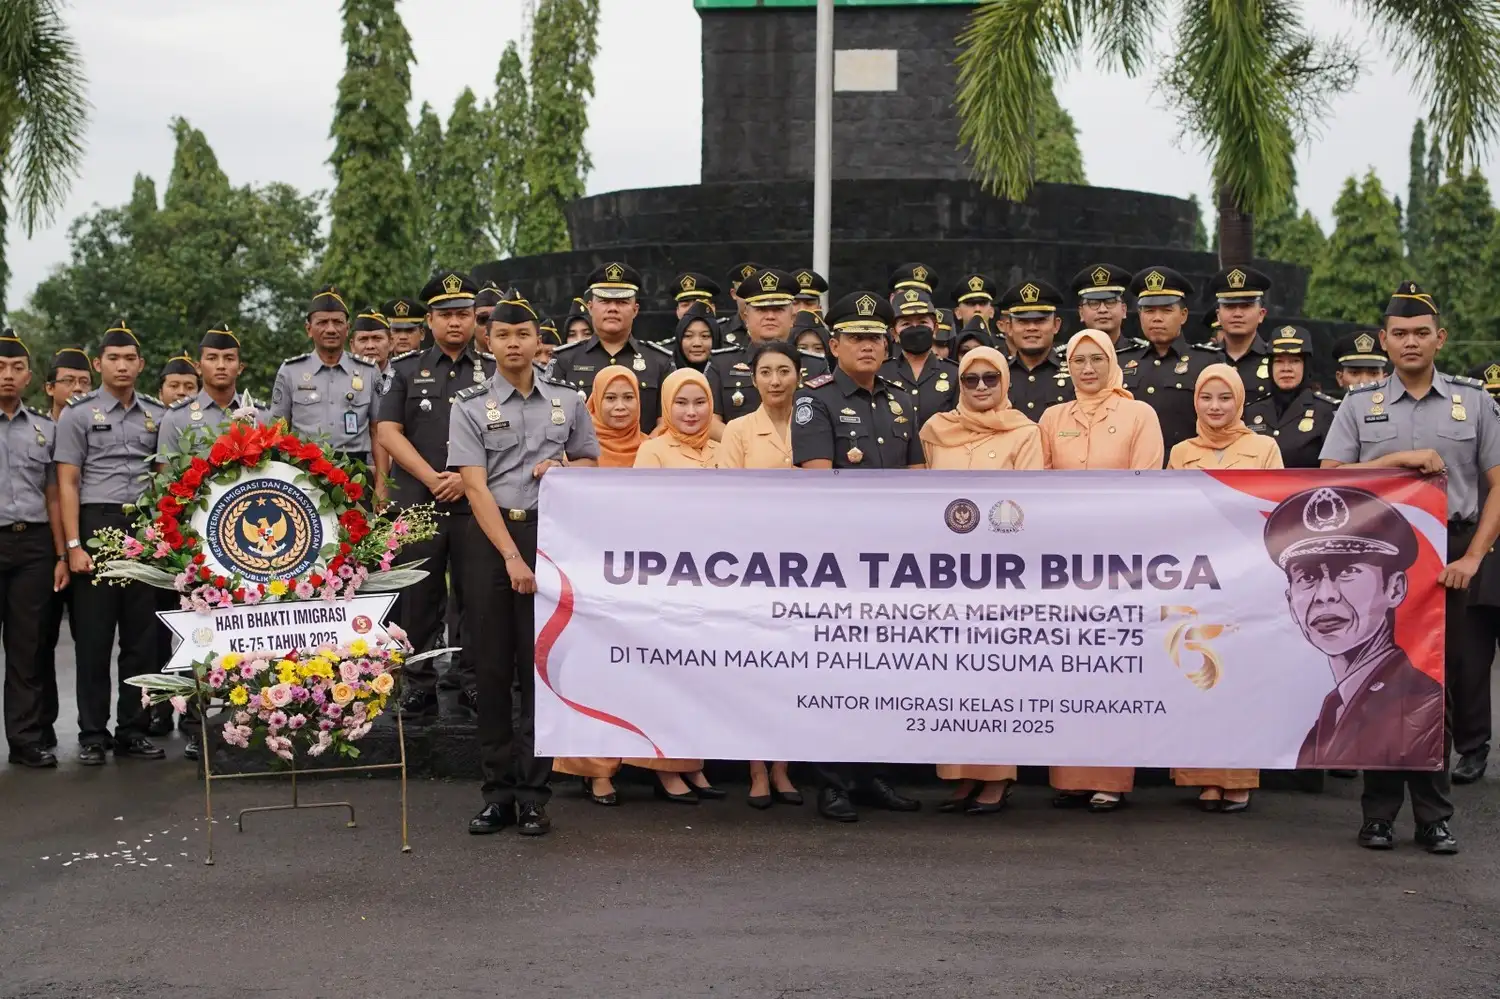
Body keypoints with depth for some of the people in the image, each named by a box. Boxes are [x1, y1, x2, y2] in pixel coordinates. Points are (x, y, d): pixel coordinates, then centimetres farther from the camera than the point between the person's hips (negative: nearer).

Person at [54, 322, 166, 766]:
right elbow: (67, 484, -1)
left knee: (142, 637, 5)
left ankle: (134, 731, 13)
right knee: (94, 637, 0)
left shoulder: (157, 415, 13)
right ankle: (92, 735, 6)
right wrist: (73, 545, -9)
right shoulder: (79, 414, 3)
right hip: (97, 525, -3)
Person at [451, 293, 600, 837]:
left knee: (540, 665, -1)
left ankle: (534, 796, 3)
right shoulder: (469, 405, 3)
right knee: (493, 666, 2)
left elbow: (591, 461, 22)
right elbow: (476, 487, -5)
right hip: (490, 537, -1)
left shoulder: (566, 401, 10)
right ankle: (498, 792, 9)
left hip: (550, 532, 1)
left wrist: (561, 467, -2)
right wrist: (511, 557, -14)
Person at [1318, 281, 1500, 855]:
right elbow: (1329, 480, -3)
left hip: (1447, 556, 0)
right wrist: (1400, 459, -13)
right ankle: (1379, 813, 10)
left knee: (1440, 683, 2)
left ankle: (1434, 817, 11)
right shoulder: (1359, 406, 7)